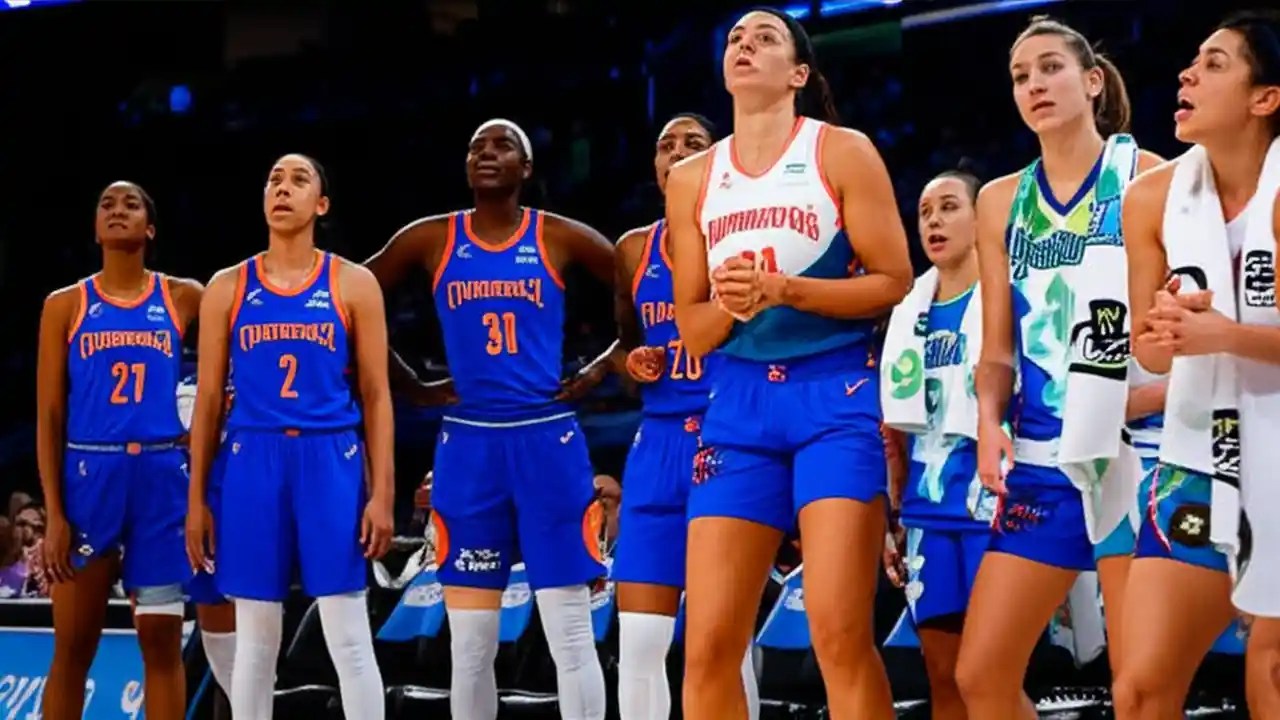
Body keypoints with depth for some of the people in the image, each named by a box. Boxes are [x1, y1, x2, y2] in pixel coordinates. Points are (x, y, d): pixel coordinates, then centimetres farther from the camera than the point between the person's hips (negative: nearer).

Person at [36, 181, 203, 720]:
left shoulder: (183, 298, 7)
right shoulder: (65, 305, 5)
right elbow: (49, 416, 2)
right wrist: (53, 512, -6)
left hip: (160, 475, 1)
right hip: (89, 473, -1)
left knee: (162, 639, 2)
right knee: (73, 644, 1)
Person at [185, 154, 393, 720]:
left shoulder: (353, 285, 4)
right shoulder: (228, 288, 8)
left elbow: (375, 395, 2)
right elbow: (208, 398, 9)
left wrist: (382, 493, -6)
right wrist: (196, 499, 5)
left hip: (330, 460, -2)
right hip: (253, 461, 2)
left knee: (348, 636, -3)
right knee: (255, 638, 6)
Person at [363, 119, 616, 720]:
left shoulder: (560, 238, 1)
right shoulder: (431, 240, 5)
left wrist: (604, 367, 1)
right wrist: (411, 385, 9)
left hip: (547, 440, -2)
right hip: (467, 444, 2)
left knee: (570, 633, -4)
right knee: (470, 641, 4)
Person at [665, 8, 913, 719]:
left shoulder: (842, 152, 2)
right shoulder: (692, 179, 13)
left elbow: (895, 282, -4)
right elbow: (692, 329, 15)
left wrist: (783, 289, -15)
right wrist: (729, 305, -8)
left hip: (836, 395, -4)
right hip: (738, 402, 4)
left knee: (840, 633, -12)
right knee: (708, 644, -3)